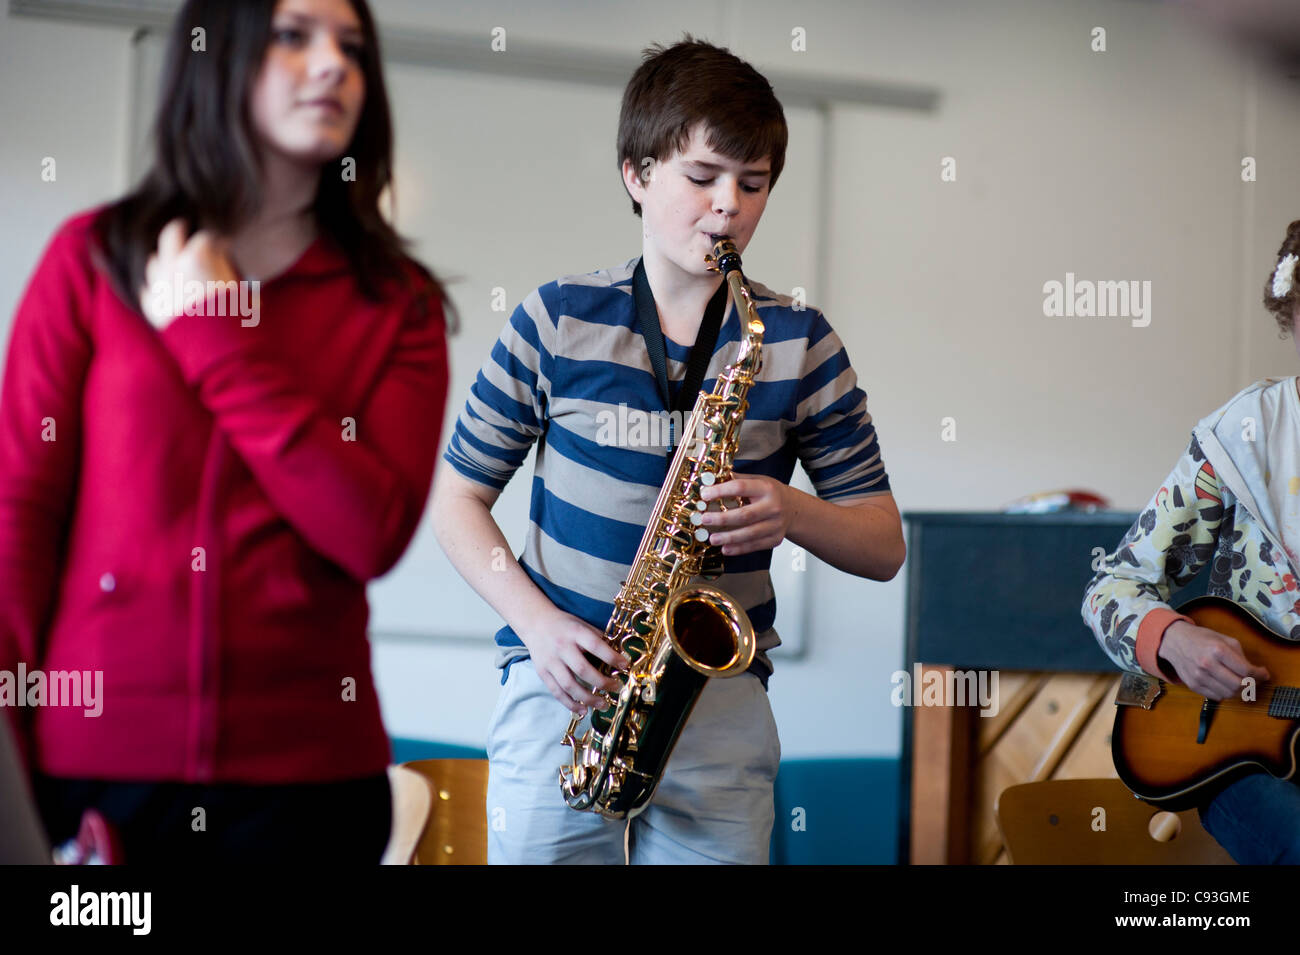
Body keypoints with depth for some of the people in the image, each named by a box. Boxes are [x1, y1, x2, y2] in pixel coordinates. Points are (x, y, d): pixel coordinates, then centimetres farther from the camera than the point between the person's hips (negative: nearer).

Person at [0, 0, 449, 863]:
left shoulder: (398, 303, 6)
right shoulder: (95, 257, 5)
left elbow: (375, 533, -9)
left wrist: (212, 337, -9)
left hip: (303, 768, 1)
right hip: (85, 763, 0)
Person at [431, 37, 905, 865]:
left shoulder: (799, 343, 3)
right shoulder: (557, 321, 1)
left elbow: (884, 546, 5)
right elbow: (459, 499, 6)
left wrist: (793, 513, -16)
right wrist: (537, 621, -9)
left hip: (720, 698, 1)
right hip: (563, 684, 0)